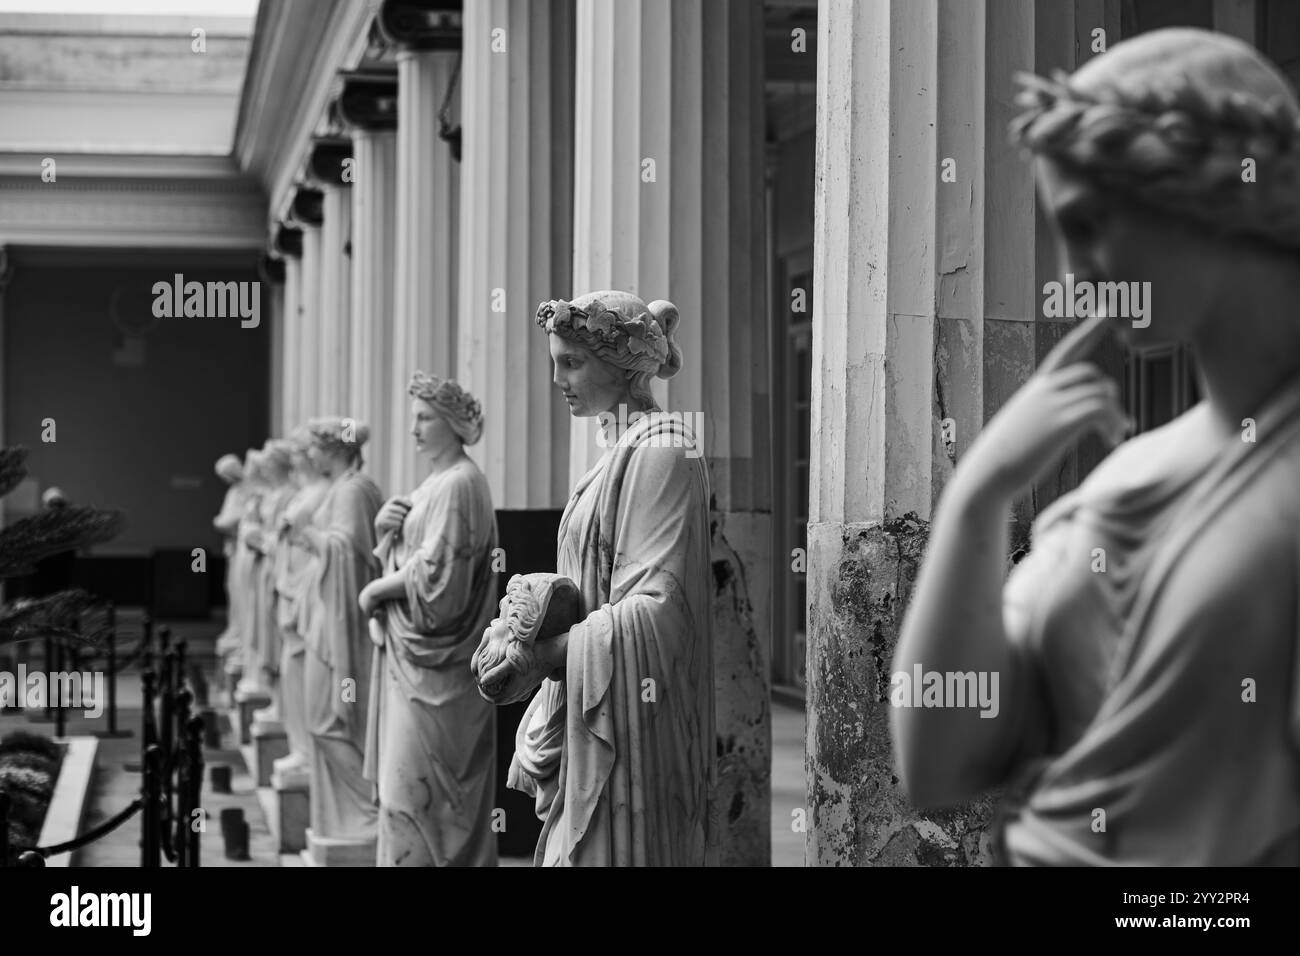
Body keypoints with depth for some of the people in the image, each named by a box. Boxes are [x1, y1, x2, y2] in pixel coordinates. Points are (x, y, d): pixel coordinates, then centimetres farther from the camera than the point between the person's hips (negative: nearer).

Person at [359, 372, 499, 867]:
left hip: (433, 658, -9)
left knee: (414, 784, -8)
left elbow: (436, 572, -20)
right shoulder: (433, 482, 15)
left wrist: (375, 591, -8)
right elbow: (400, 559, 18)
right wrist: (385, 528, -2)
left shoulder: (460, 484, -13)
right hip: (409, 646, 9)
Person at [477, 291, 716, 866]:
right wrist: (530, 628, 7)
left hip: (628, 730, -9)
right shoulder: (622, 449, 16)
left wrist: (548, 655, -24)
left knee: (607, 852, -7)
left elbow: (657, 608, -20)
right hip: (587, 722, 9)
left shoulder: (659, 452, -12)